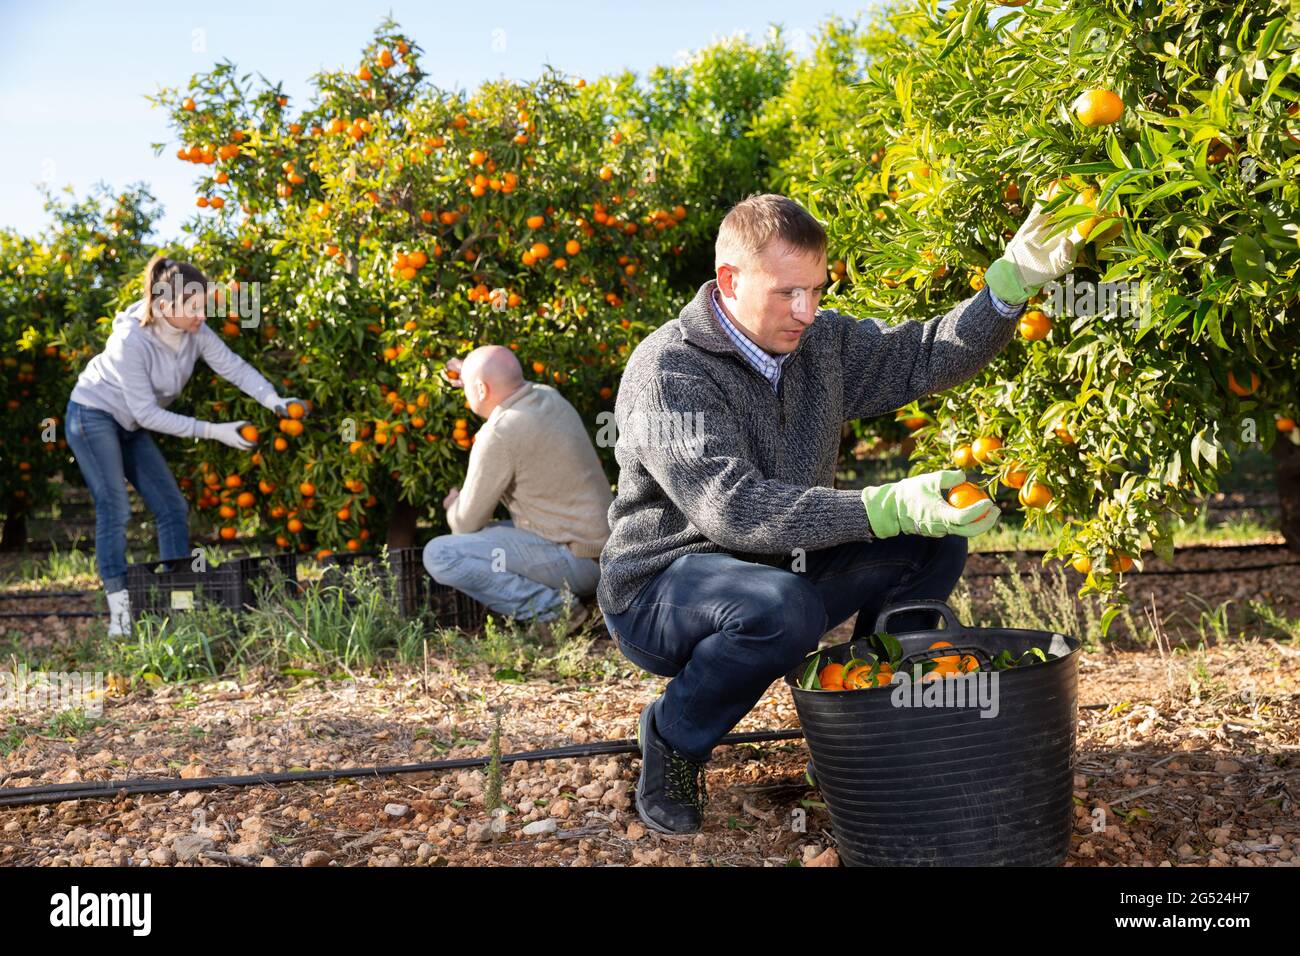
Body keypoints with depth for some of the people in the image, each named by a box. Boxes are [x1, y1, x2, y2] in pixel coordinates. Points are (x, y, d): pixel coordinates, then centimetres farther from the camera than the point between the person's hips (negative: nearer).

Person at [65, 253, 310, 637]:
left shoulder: (195, 331, -16)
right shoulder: (131, 341, -33)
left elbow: (233, 366, -15)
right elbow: (147, 412, -30)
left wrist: (274, 401, -32)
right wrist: (212, 431, -31)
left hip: (130, 427, 7)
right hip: (93, 416, -7)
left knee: (172, 507, 2)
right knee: (115, 510, -15)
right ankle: (118, 612, -12)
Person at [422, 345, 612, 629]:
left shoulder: (498, 436, -20)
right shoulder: (549, 397, 5)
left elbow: (467, 524, -9)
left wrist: (453, 507, 13)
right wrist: (473, 377, 39)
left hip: (572, 559, -9)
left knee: (439, 555, -15)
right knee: (484, 535, 27)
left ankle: (549, 605, -14)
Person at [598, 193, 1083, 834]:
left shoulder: (819, 341, 0)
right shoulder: (667, 370, -23)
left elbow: (926, 357, 1)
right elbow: (733, 509, -34)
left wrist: (1013, 282, -18)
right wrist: (889, 508, -43)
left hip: (780, 569, 7)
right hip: (661, 590, -7)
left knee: (934, 541, -5)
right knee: (783, 607, -39)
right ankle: (671, 737, -10)